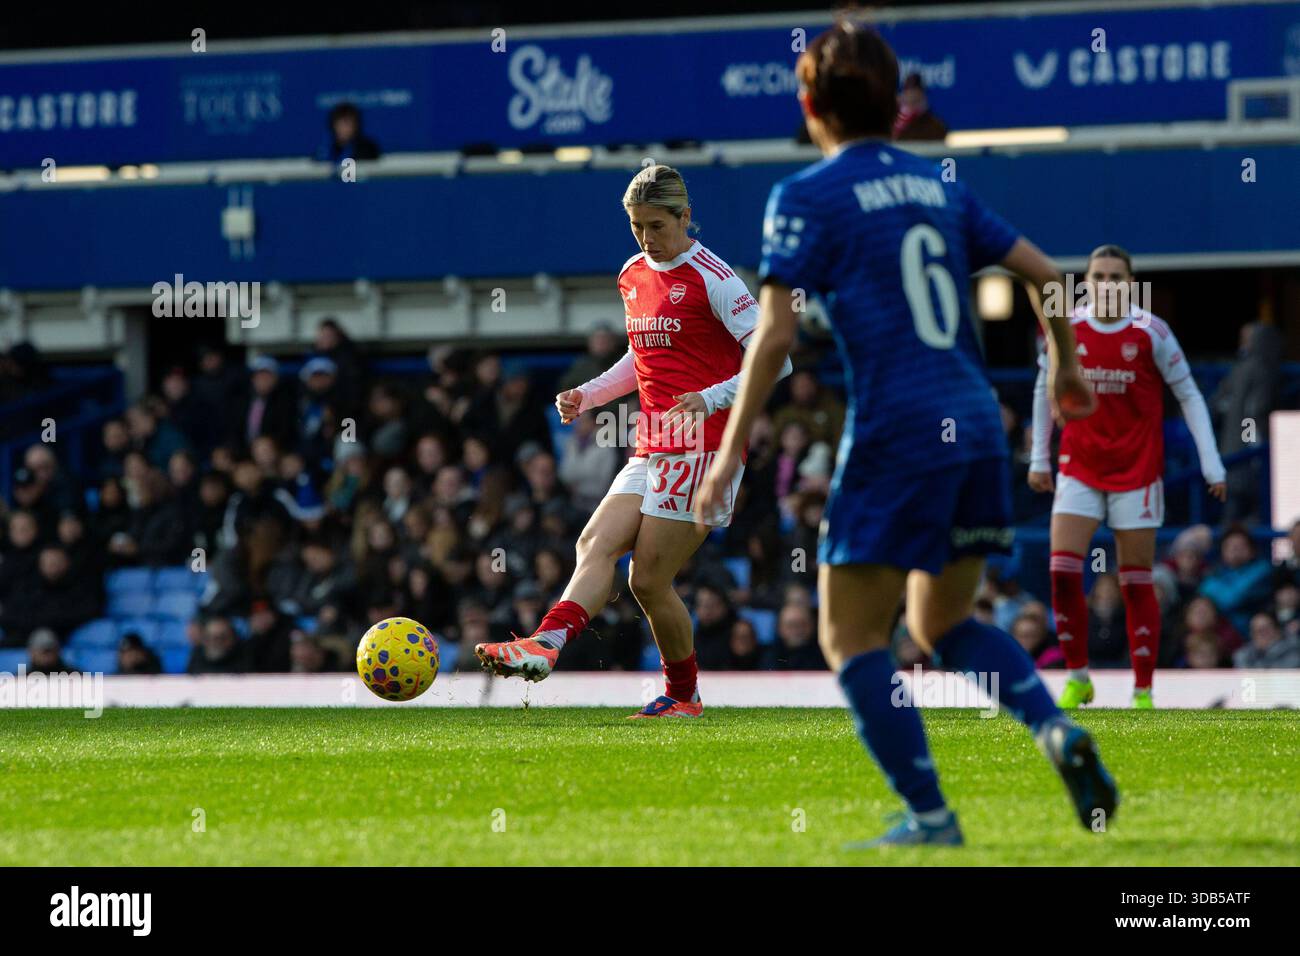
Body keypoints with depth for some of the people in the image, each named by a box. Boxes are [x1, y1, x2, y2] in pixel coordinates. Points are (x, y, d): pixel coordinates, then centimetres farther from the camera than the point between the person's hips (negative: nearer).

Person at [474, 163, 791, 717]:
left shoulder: (712, 279, -9)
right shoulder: (633, 277, 15)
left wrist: (710, 400, -23)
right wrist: (587, 395, 14)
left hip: (699, 445, -8)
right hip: (651, 449, 8)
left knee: (649, 579, -7)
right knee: (596, 543, -14)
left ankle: (683, 694, 10)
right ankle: (546, 642, -32)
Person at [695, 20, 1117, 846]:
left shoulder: (808, 197, -4)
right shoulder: (936, 185, 14)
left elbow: (777, 333, -10)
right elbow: (1044, 272, 17)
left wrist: (732, 450, -5)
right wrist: (1065, 366, 34)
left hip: (894, 435, -7)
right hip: (978, 426, 7)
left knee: (851, 637, 3)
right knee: (942, 623, 20)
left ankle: (930, 816, -5)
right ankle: (1059, 731, -3)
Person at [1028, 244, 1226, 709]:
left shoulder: (1151, 332, -9)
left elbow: (1189, 395, -2)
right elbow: (1045, 389, 12)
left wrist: (1212, 464, -6)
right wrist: (1039, 458, 13)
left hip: (1137, 470, -2)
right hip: (1080, 466, 2)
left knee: (1136, 582, 1)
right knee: (1062, 571, -11)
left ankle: (1143, 692, 9)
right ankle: (1077, 678, 4)